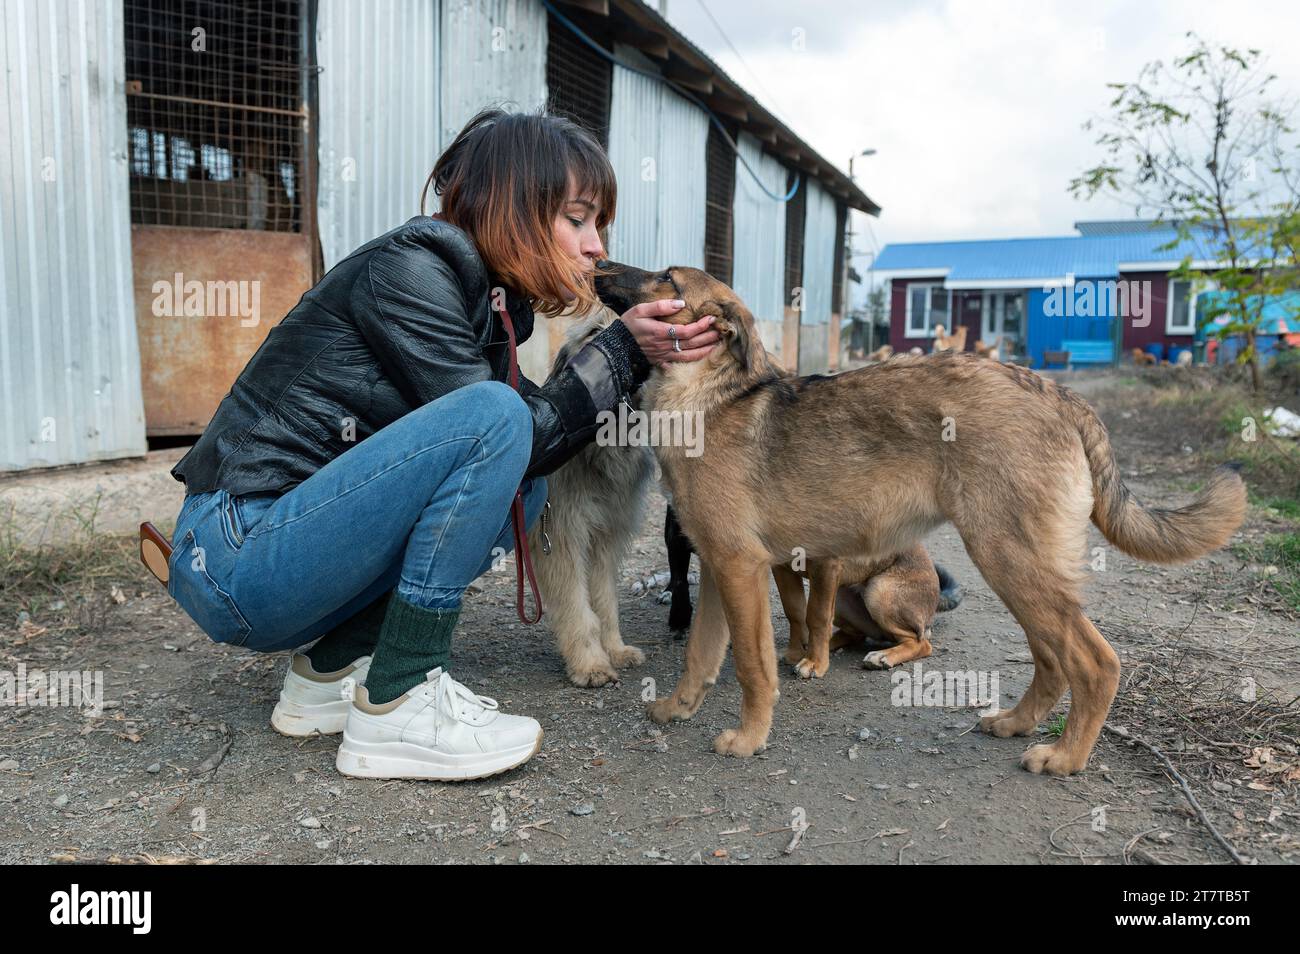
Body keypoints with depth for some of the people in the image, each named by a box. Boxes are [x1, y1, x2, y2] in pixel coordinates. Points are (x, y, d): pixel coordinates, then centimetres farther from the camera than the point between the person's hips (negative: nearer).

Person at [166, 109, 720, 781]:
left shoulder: (486, 296, 11)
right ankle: (394, 710, -14)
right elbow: (498, 427, -18)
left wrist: (642, 357, -1)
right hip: (237, 558, -9)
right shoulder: (404, 268, -14)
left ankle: (332, 670, 7)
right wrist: (622, 352, -12)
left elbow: (538, 442, 5)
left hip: (287, 542, 9)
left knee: (525, 487, 10)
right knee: (493, 419, -23)